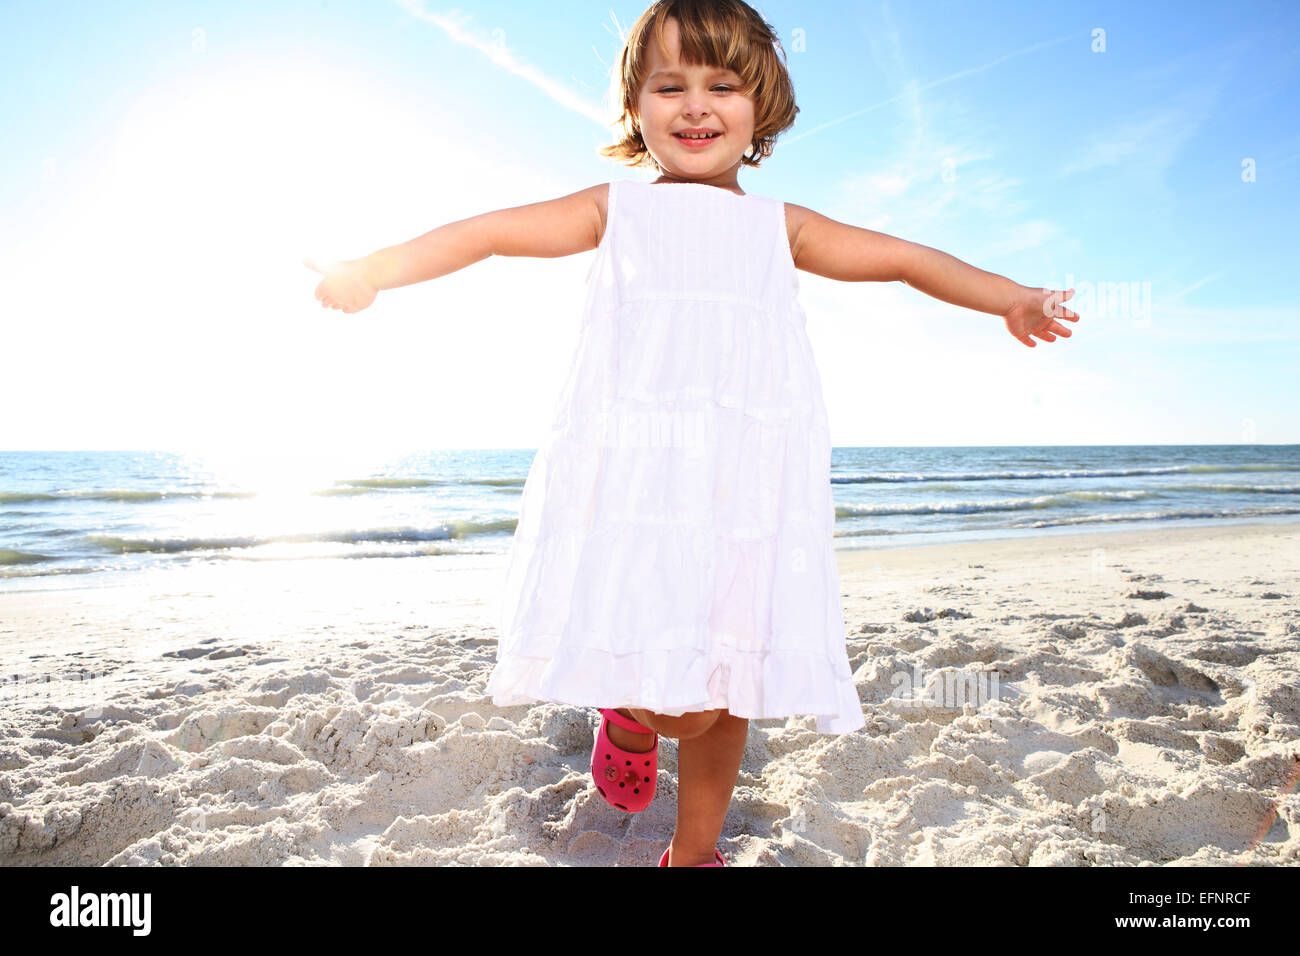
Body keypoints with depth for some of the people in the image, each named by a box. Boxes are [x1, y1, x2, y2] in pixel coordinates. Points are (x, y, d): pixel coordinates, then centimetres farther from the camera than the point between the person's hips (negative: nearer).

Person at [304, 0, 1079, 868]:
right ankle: (631, 716, 27)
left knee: (728, 699, 8)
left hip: (749, 493, 3)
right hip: (635, 484, -2)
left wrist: (1013, 300, 17)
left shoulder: (778, 227, 19)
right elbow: (488, 231, 12)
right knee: (679, 707, -11)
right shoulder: (616, 211, 14)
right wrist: (373, 271, 5)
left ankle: (693, 851, 32)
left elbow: (904, 259, 22)